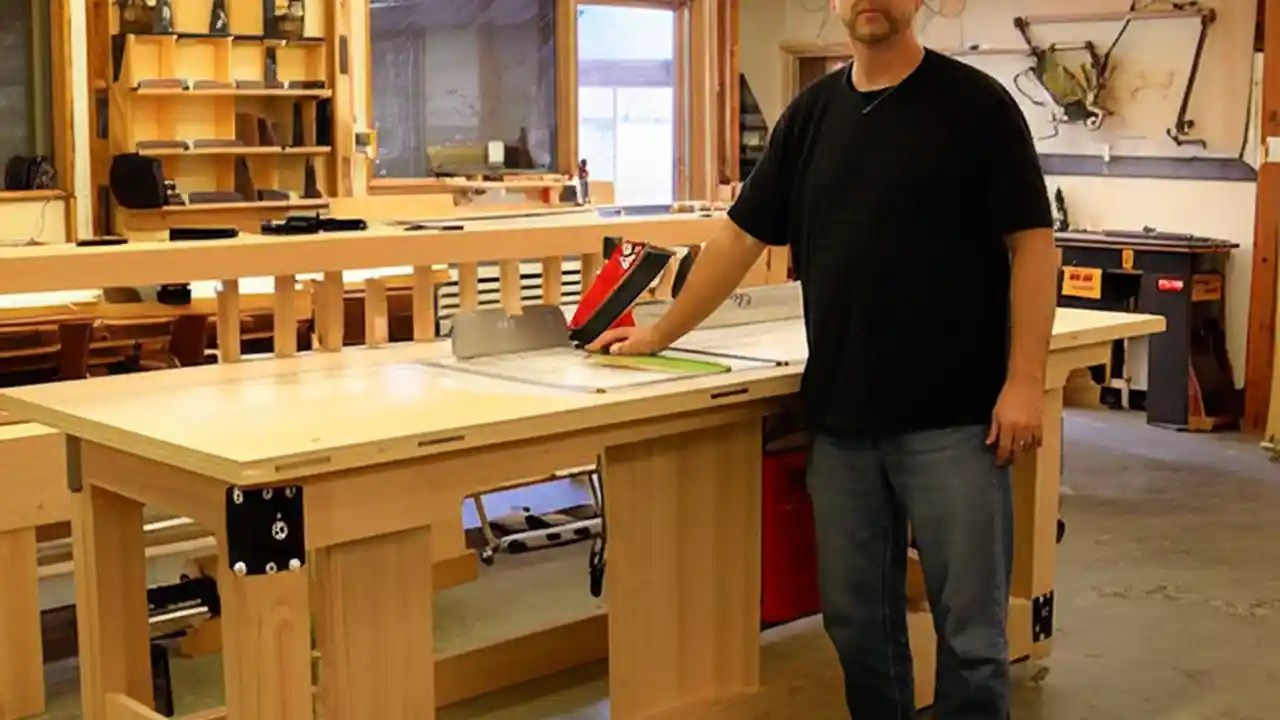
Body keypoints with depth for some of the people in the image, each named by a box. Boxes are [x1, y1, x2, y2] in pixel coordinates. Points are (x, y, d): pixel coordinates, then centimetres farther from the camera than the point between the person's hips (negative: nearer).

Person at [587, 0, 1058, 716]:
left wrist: (1025, 380, -12)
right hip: (839, 417, 5)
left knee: (970, 626, 3)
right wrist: (662, 333, 15)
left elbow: (1032, 244, -5)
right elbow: (743, 235, 15)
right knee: (857, 618, 12)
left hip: (953, 417, -4)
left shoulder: (976, 102, -3)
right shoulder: (811, 113, 10)